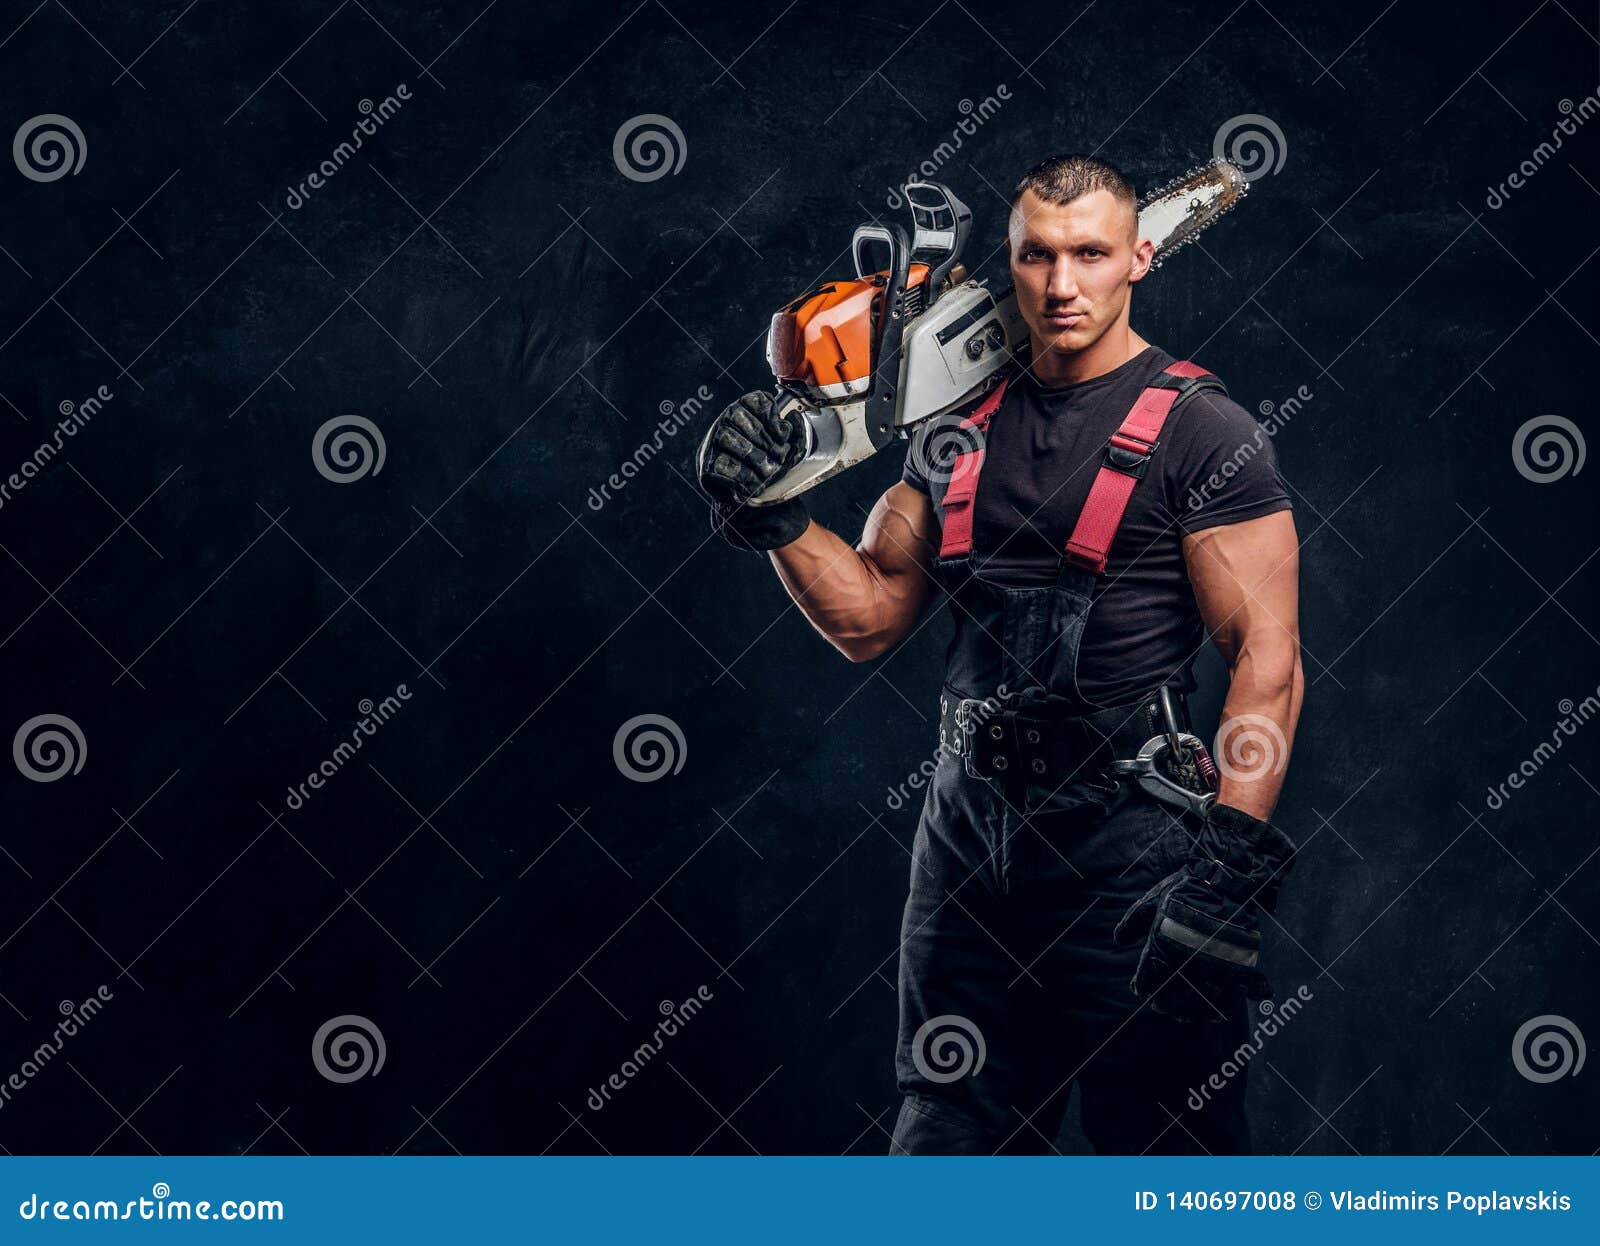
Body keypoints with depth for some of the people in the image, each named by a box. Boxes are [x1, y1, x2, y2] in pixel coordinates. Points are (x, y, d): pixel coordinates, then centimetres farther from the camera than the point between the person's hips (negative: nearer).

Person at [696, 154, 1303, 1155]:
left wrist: (1234, 865, -18)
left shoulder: (1202, 432, -6)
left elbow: (1268, 656, -11)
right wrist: (776, 518, -3)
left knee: (1170, 1148, 0)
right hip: (971, 837, 6)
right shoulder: (962, 428, 11)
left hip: (1131, 844, -5)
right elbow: (869, 616, 13)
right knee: (949, 1139, 14)